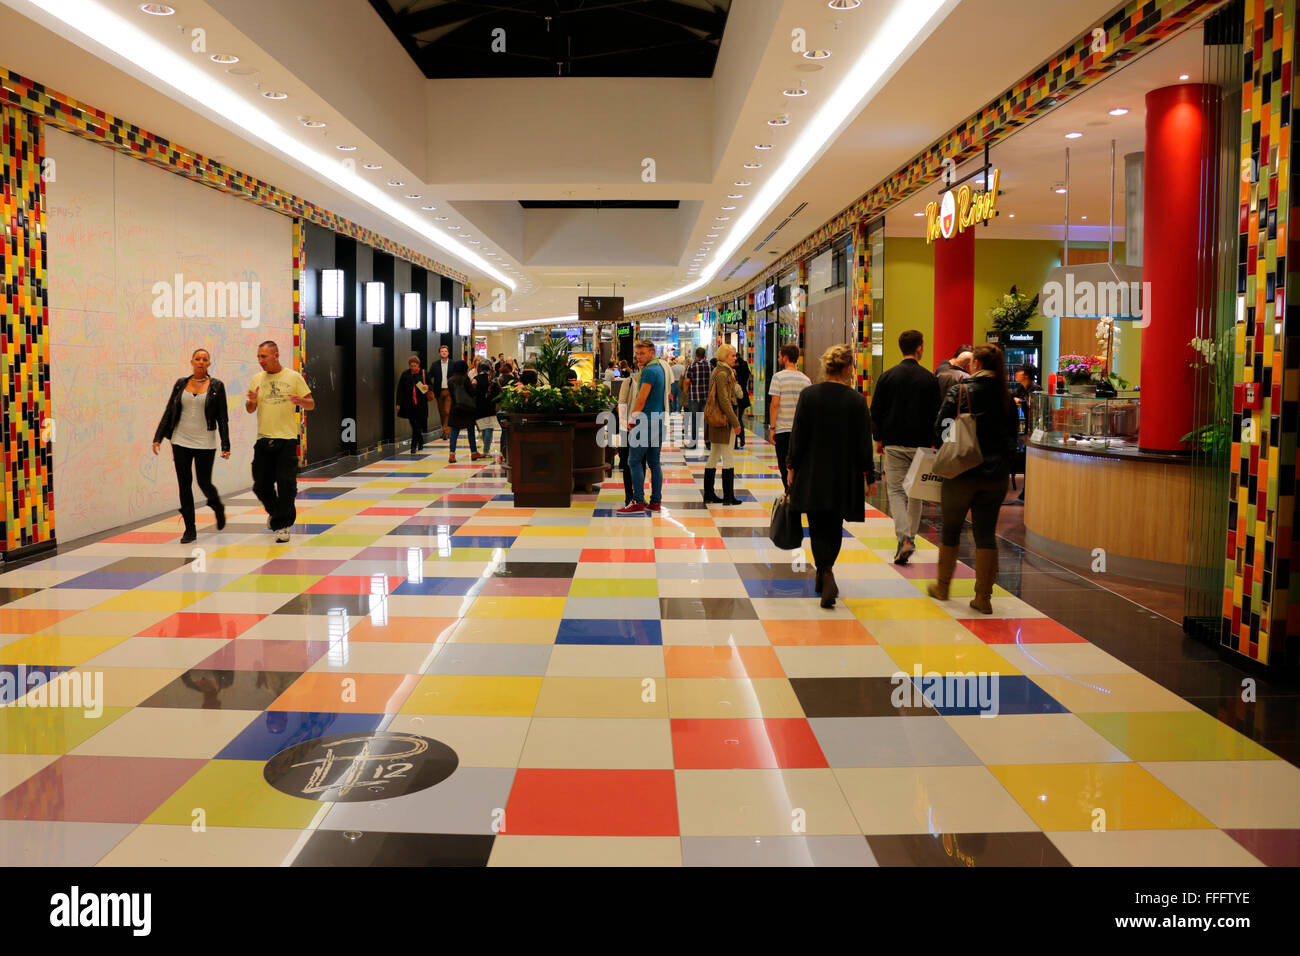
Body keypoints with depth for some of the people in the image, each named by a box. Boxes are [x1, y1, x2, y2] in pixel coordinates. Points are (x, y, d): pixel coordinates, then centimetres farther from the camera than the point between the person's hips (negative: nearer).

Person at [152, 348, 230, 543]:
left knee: (204, 483, 0)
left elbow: (222, 418, 0)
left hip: (205, 443, -2)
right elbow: (168, 412, 9)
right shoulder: (181, 384, 7)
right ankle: (190, 529, 8)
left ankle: (218, 507, 34)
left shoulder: (216, 386, 0)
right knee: (184, 484, 1)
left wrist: (225, 445, -5)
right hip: (181, 441, 2)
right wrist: (158, 437, 2)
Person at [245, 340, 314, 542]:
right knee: (261, 485, 8)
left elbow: (311, 404, 4)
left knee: (286, 484, -7)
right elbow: (250, 410, 12)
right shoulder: (257, 379, 9)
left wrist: (301, 401, -18)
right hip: (264, 439, 3)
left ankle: (282, 525, 3)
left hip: (287, 438, -3)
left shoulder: (294, 377, 2)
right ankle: (274, 512, 36)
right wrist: (251, 402, -11)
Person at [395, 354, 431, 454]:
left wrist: (427, 387, -14)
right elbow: (400, 389, 4)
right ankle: (420, 442, 25)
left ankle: (414, 445, 2)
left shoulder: (423, 373, 1)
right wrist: (399, 403, -1)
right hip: (409, 404, 2)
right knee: (415, 425, 6)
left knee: (417, 425, -3)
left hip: (421, 404, -2)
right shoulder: (405, 374, 4)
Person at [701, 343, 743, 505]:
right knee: (727, 458, -4)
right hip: (724, 420, -10)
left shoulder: (717, 372, 14)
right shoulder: (723, 374, -16)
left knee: (713, 457, 12)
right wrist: (735, 422, -18)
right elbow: (724, 401, -20)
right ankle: (728, 496, 1)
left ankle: (709, 494, 17)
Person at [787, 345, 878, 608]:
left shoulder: (808, 395, -6)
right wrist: (870, 477, 2)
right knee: (834, 527, 16)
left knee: (818, 527, 6)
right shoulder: (856, 400, -8)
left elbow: (798, 436, -3)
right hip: (844, 476, 0)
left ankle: (827, 575, -13)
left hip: (813, 475, 0)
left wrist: (793, 467, 7)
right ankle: (824, 576, 25)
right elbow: (864, 443, -5)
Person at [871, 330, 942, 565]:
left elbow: (876, 412, 2)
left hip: (894, 444, -1)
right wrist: (934, 442, 11)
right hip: (921, 444, 1)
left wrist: (879, 439, 12)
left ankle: (904, 538, -19)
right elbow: (937, 413, 0)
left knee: (896, 491, 0)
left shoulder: (888, 376, -2)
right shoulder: (929, 378, -3)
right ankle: (911, 537, 25)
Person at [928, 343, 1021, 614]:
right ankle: (984, 596, 5)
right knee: (986, 533, 5)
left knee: (951, 529, 13)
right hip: (996, 475, 3)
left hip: (962, 471, -3)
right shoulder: (1006, 397, 3)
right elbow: (1013, 433, 11)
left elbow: (941, 427, -6)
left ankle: (942, 586, 26)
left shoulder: (960, 391, -9)